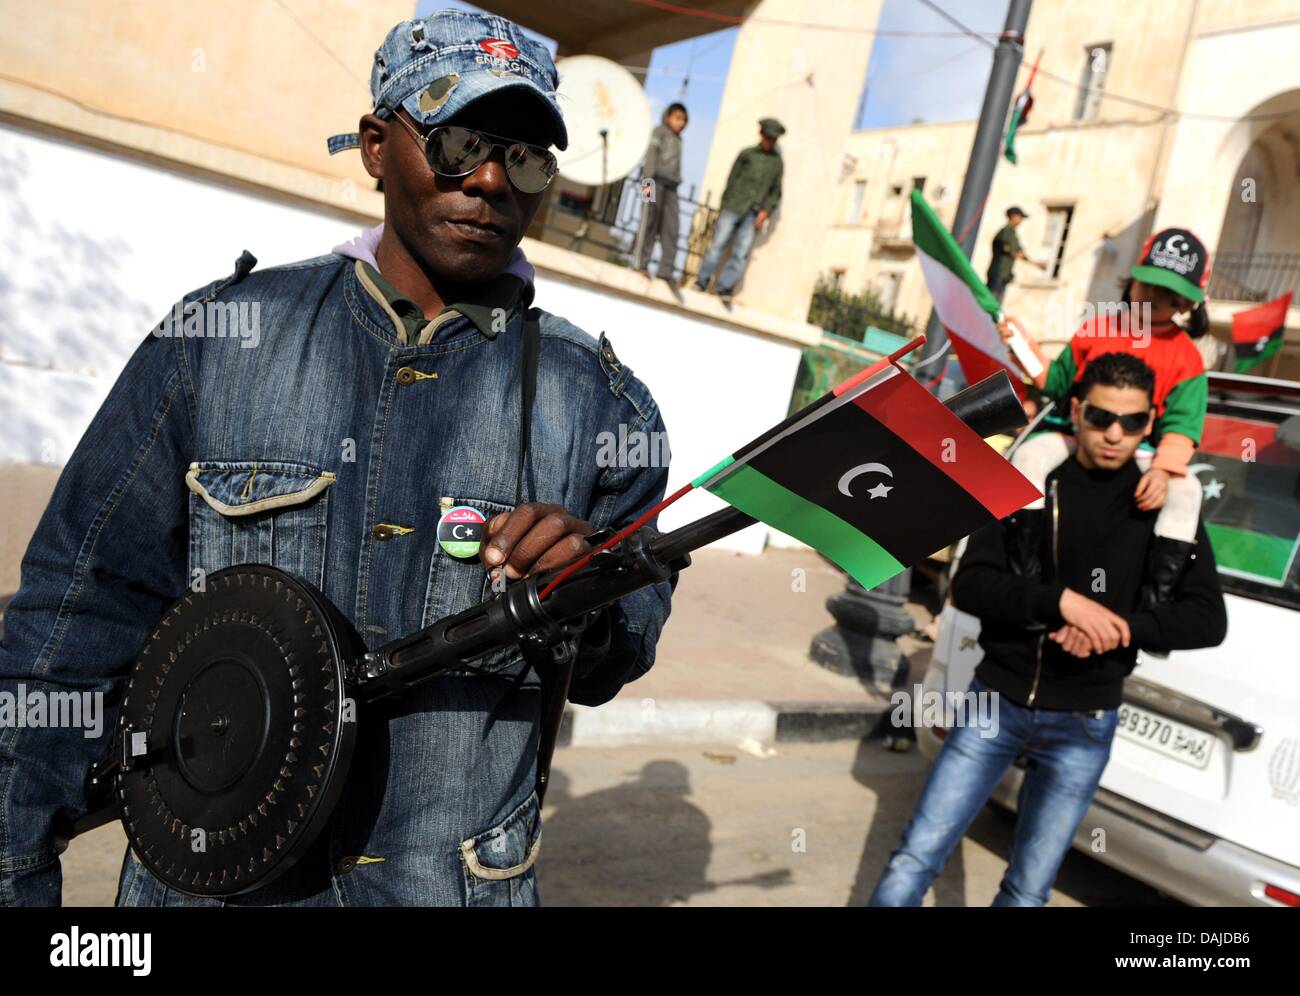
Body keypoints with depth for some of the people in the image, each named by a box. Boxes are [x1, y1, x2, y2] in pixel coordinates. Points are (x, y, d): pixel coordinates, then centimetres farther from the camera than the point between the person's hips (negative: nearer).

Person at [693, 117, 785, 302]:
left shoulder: (777, 162, 13)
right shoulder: (747, 154, 11)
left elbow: (776, 193, 14)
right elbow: (731, 181, 10)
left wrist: (765, 212, -1)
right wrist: (724, 207, 4)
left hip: (753, 215, 1)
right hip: (733, 208, -1)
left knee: (741, 253, -7)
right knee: (718, 244, -6)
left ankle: (725, 288, -5)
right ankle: (702, 281, 0)